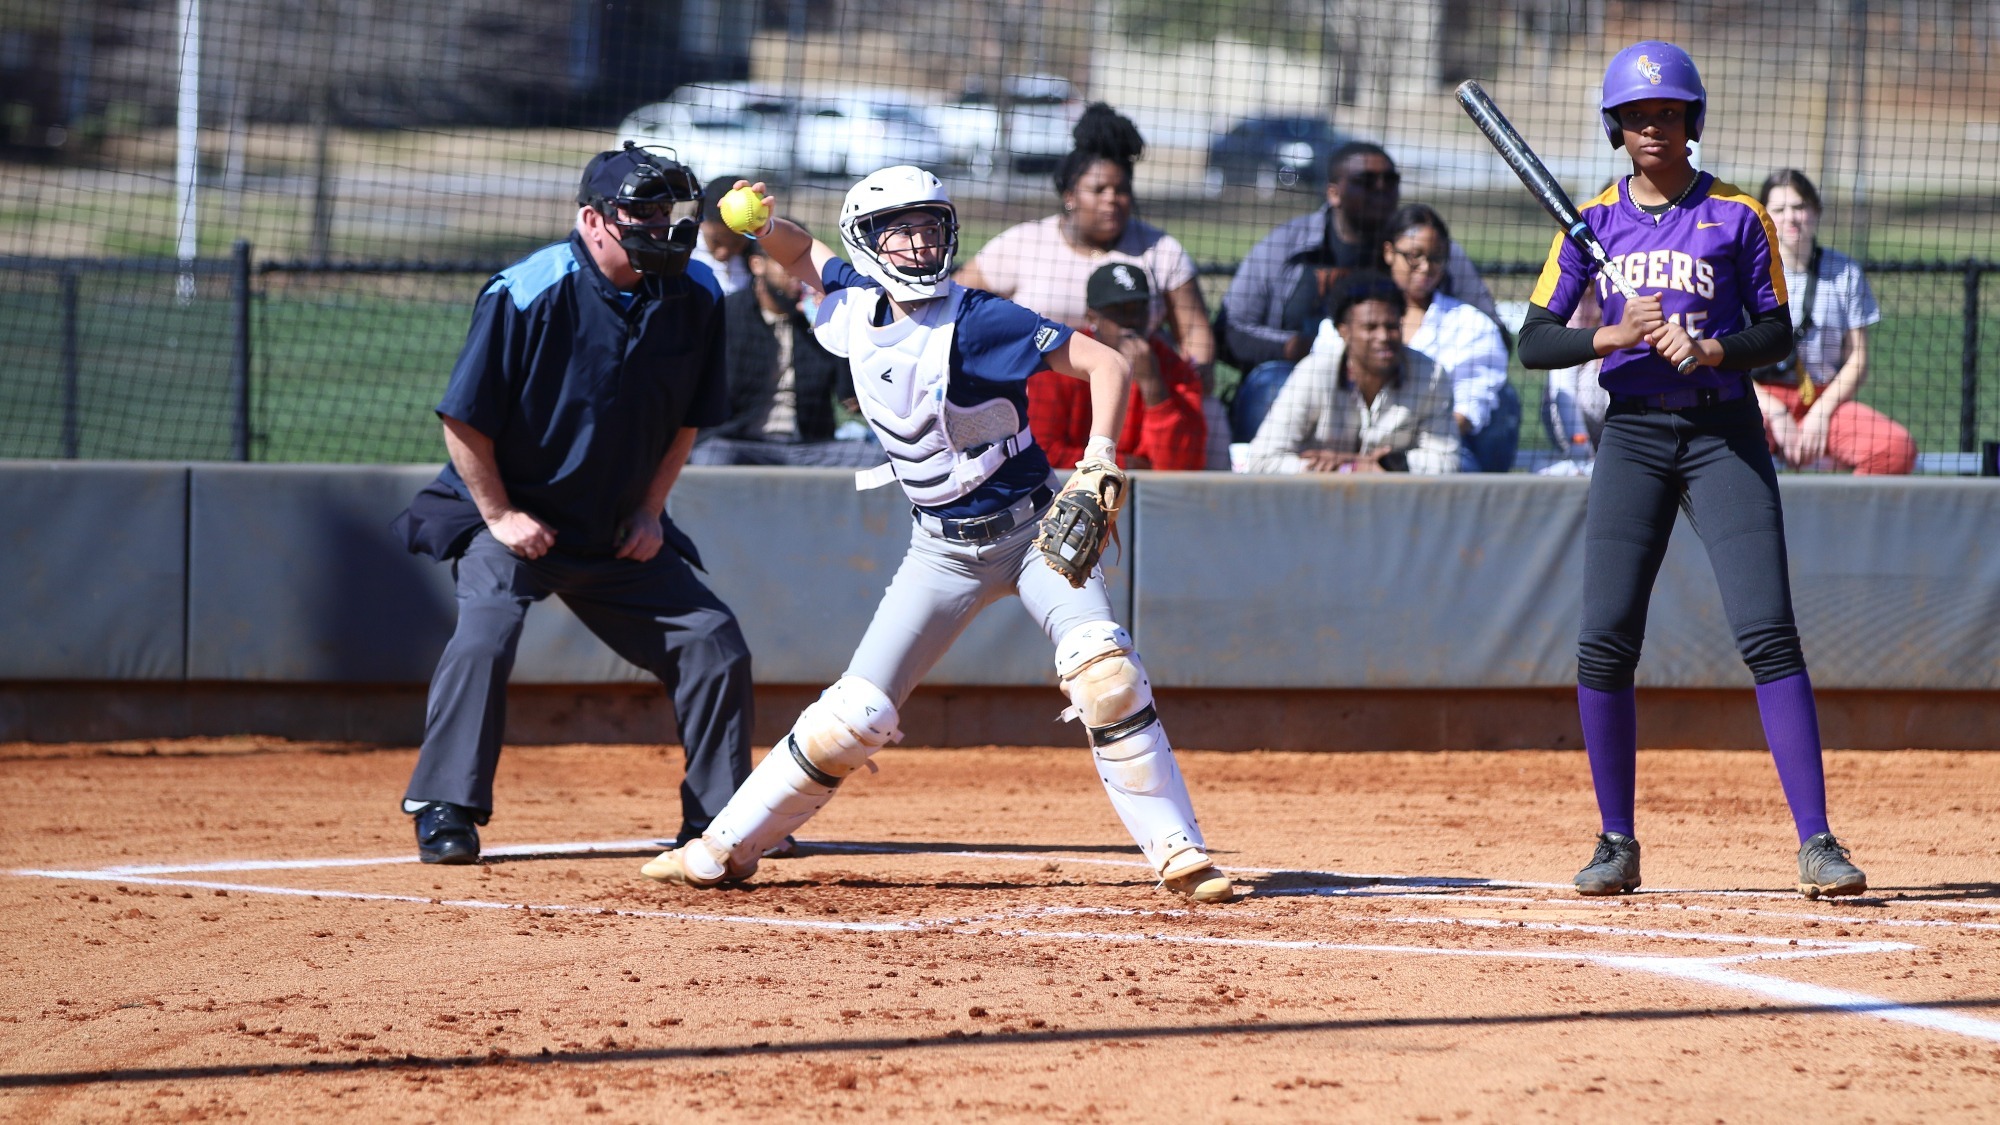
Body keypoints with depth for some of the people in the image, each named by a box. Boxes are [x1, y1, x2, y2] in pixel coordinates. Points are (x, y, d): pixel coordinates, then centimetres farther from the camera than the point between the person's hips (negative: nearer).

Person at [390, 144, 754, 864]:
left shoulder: (695, 295, -7)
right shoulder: (527, 295, -23)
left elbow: (687, 418, 8)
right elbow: (464, 420, -16)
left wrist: (651, 509, 0)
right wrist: (500, 517, -15)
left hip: (622, 531, 5)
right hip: (516, 519, -5)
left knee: (714, 641, 1)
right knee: (484, 636, -26)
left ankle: (719, 819, 13)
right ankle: (444, 812, -15)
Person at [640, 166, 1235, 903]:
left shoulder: (976, 321, -16)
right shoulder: (856, 307, -1)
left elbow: (1106, 365, -17)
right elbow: (799, 252, 19)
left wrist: (1100, 457, -31)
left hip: (1030, 530, -4)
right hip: (942, 548, 4)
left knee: (1103, 671, -24)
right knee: (856, 714, -2)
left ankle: (1178, 854, -19)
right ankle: (726, 847, 10)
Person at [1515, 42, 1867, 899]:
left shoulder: (1736, 217, 3)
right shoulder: (1592, 223, 7)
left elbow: (1777, 331, 4)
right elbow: (1535, 342, 3)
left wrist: (1713, 349, -15)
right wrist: (1611, 336, -14)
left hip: (1724, 433, -2)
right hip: (1633, 433, 2)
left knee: (1768, 634, -13)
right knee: (1604, 643, -4)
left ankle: (1816, 842, -14)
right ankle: (1616, 844, 10)